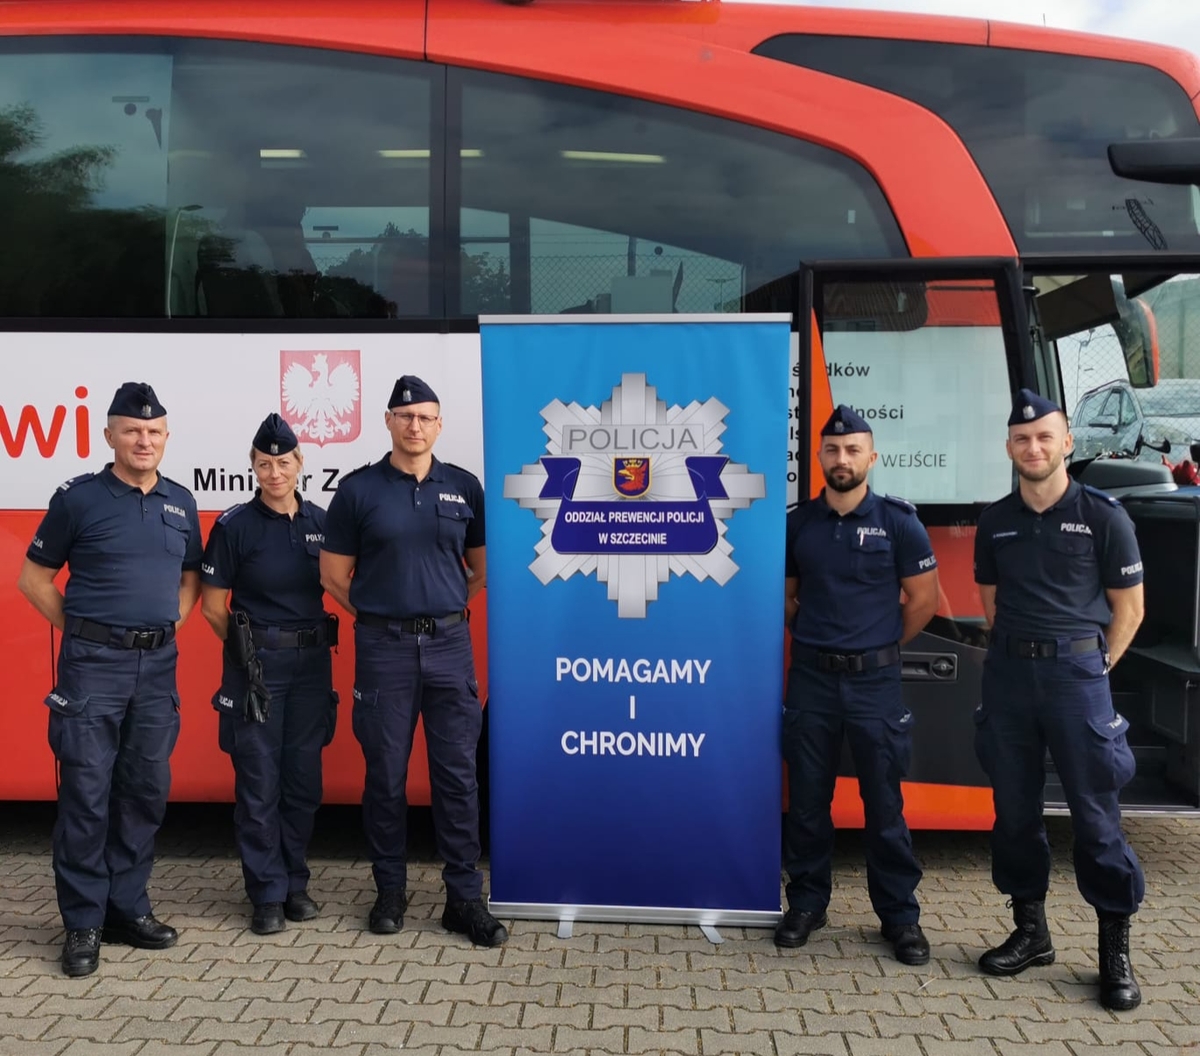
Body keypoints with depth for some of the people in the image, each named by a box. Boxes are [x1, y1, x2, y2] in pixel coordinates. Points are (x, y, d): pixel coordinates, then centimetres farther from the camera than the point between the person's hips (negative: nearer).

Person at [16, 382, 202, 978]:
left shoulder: (181, 502, 9)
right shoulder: (78, 498, -4)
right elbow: (33, 577, 2)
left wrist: (173, 622, 8)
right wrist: (77, 628, -2)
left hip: (158, 665, 4)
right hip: (94, 664, -4)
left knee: (146, 790, 9)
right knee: (86, 794, -2)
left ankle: (127, 908, 22)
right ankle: (83, 924, 10)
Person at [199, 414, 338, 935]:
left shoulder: (320, 522, 5)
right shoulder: (234, 525, -4)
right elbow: (212, 605, -1)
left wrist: (315, 642, 5)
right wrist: (248, 649, -1)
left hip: (312, 661, 3)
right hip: (257, 664, -3)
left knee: (304, 777, 9)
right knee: (259, 780, 1)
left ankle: (295, 883, 23)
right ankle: (267, 893, 12)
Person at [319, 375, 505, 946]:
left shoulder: (464, 487, 6)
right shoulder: (359, 489, 0)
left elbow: (480, 568, 16)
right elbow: (334, 574, 4)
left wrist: (442, 607, 11)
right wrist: (379, 614, 6)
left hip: (449, 644, 1)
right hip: (383, 647, -1)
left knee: (457, 773, 3)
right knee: (385, 774, 7)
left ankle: (464, 898, 13)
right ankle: (390, 891, 22)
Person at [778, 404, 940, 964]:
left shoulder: (898, 522, -3)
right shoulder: (798, 523, 4)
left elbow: (923, 599, 2)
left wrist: (879, 646, 5)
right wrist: (817, 636, 8)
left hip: (874, 680, -2)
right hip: (811, 677, 2)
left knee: (884, 803, 4)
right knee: (807, 799, 9)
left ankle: (900, 915, 16)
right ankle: (807, 903, 24)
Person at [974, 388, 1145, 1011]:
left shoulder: (1102, 516, -3)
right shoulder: (995, 522, 7)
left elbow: (1128, 609, 0)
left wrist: (1091, 671, -2)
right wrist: (1017, 655, 8)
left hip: (1076, 671, -4)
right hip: (1008, 673, 4)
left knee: (1095, 813, -1)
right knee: (1015, 808, 9)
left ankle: (1115, 949, 12)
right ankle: (1030, 930, 24)